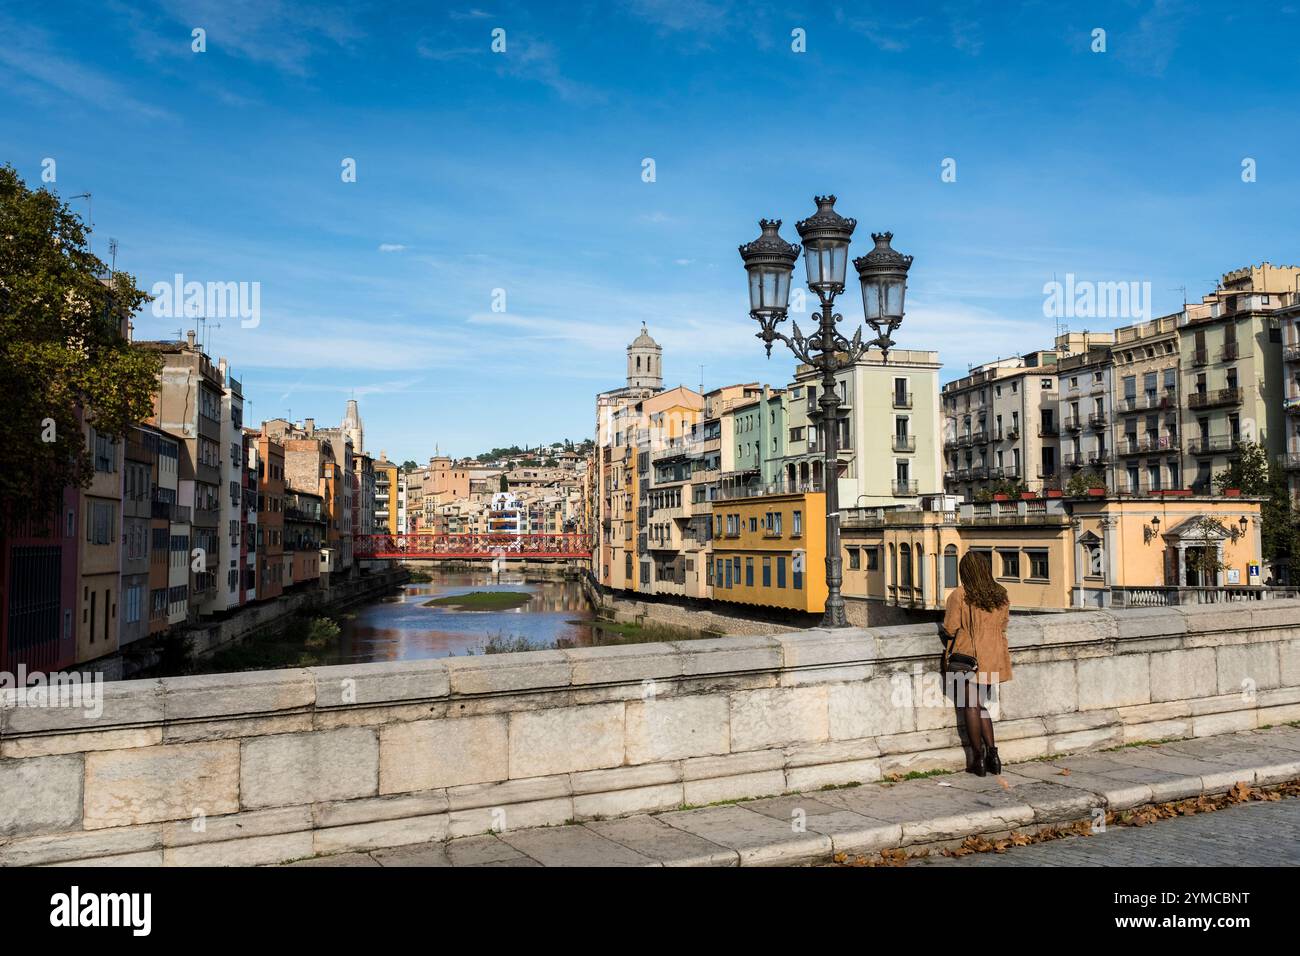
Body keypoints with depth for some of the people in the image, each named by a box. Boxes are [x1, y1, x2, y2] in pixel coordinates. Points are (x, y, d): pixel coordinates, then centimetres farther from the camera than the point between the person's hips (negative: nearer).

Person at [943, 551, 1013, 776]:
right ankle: (992, 753, 11)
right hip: (992, 658, 5)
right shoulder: (1001, 595, 2)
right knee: (982, 706, 16)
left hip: (968, 657, -5)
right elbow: (1002, 627, 11)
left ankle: (978, 759, 8)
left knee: (971, 708, 4)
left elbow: (950, 629, -11)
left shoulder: (959, 595, -14)